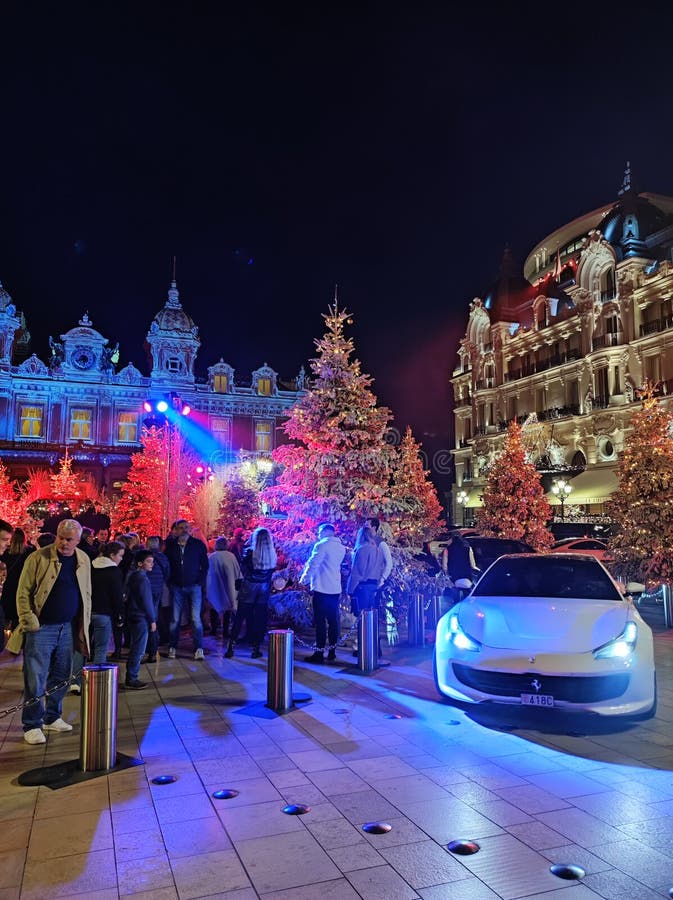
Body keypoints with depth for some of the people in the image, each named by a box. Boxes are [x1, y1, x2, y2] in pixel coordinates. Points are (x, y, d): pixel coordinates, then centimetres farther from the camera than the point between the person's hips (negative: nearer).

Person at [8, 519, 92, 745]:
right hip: (41, 628, -5)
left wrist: (84, 625, 9)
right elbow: (23, 592, -8)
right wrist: (29, 622, -14)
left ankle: (52, 718, 29)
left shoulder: (84, 560, 4)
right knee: (35, 679, 0)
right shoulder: (38, 558, -10)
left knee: (61, 677, 14)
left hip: (68, 628, 5)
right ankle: (32, 725, 12)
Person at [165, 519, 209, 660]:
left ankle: (198, 649, -3)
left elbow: (205, 565, 5)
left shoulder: (198, 544, 2)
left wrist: (200, 581, -4)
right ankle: (172, 648, 16)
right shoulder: (170, 545, 6)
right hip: (177, 587, 2)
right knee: (175, 619, 5)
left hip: (194, 586, -1)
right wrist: (170, 581, 1)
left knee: (196, 618, -7)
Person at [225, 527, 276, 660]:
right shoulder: (272, 555, -1)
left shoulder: (249, 552, -11)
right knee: (260, 619, 9)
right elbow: (272, 570, 5)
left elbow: (243, 568, -3)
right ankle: (256, 649, 12)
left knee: (240, 617, 6)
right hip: (264, 589, 2)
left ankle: (231, 647, 6)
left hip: (249, 588, -2)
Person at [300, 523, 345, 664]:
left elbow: (313, 564, -12)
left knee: (320, 622, -4)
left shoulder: (322, 545, -10)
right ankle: (332, 651, 16)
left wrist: (304, 579, 3)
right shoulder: (341, 547, 12)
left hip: (322, 589, -7)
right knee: (333, 620, 11)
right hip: (336, 589, 7)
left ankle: (319, 653, -2)